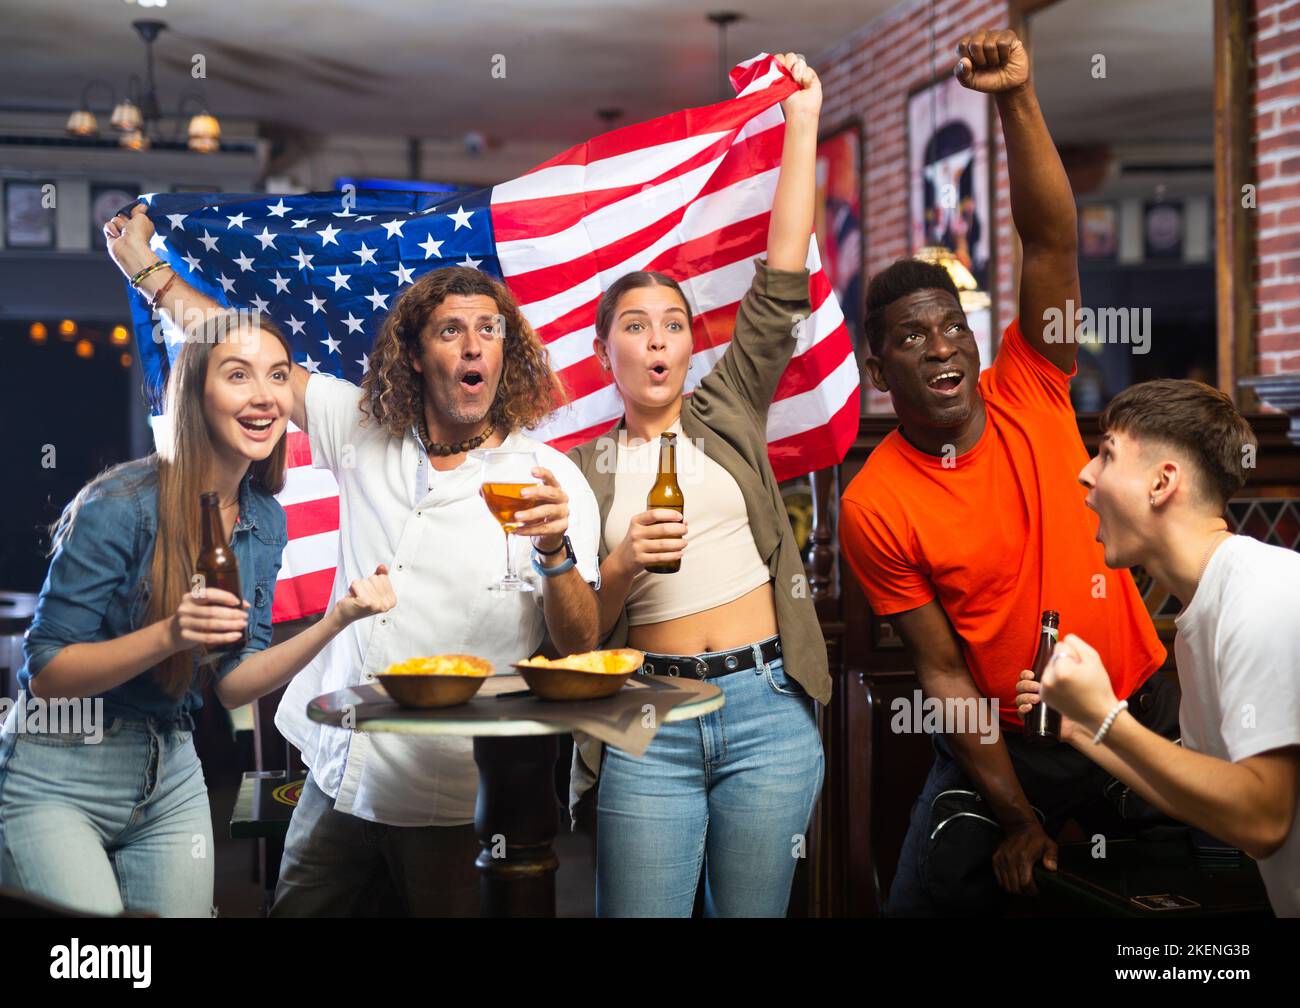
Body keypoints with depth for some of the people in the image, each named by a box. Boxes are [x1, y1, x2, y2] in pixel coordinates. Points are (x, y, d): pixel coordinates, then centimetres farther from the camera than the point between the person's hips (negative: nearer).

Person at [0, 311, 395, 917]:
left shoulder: (264, 521, 2)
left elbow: (232, 684, 0)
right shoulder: (121, 504, -18)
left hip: (171, 775, 6)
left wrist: (337, 620, -14)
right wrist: (169, 635, -30)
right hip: (58, 780, -6)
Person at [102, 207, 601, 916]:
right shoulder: (364, 433, 3)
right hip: (337, 777, 4)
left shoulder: (549, 478, -8)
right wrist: (149, 270, 19)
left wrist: (555, 553, -28)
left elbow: (581, 649, -9)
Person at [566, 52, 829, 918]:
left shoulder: (728, 415, 10)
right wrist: (623, 567, -14)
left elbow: (783, 282, 2)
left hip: (765, 706, 1)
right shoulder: (582, 472, 9)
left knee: (751, 910, 7)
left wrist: (801, 120, 0)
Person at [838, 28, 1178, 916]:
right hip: (1004, 746, -1)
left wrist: (1017, 99, -28)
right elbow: (944, 674, -12)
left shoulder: (1030, 396, -7)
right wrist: (1014, 816, -12)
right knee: (930, 901, 1)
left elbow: (1052, 238, -18)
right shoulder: (873, 508, -12)